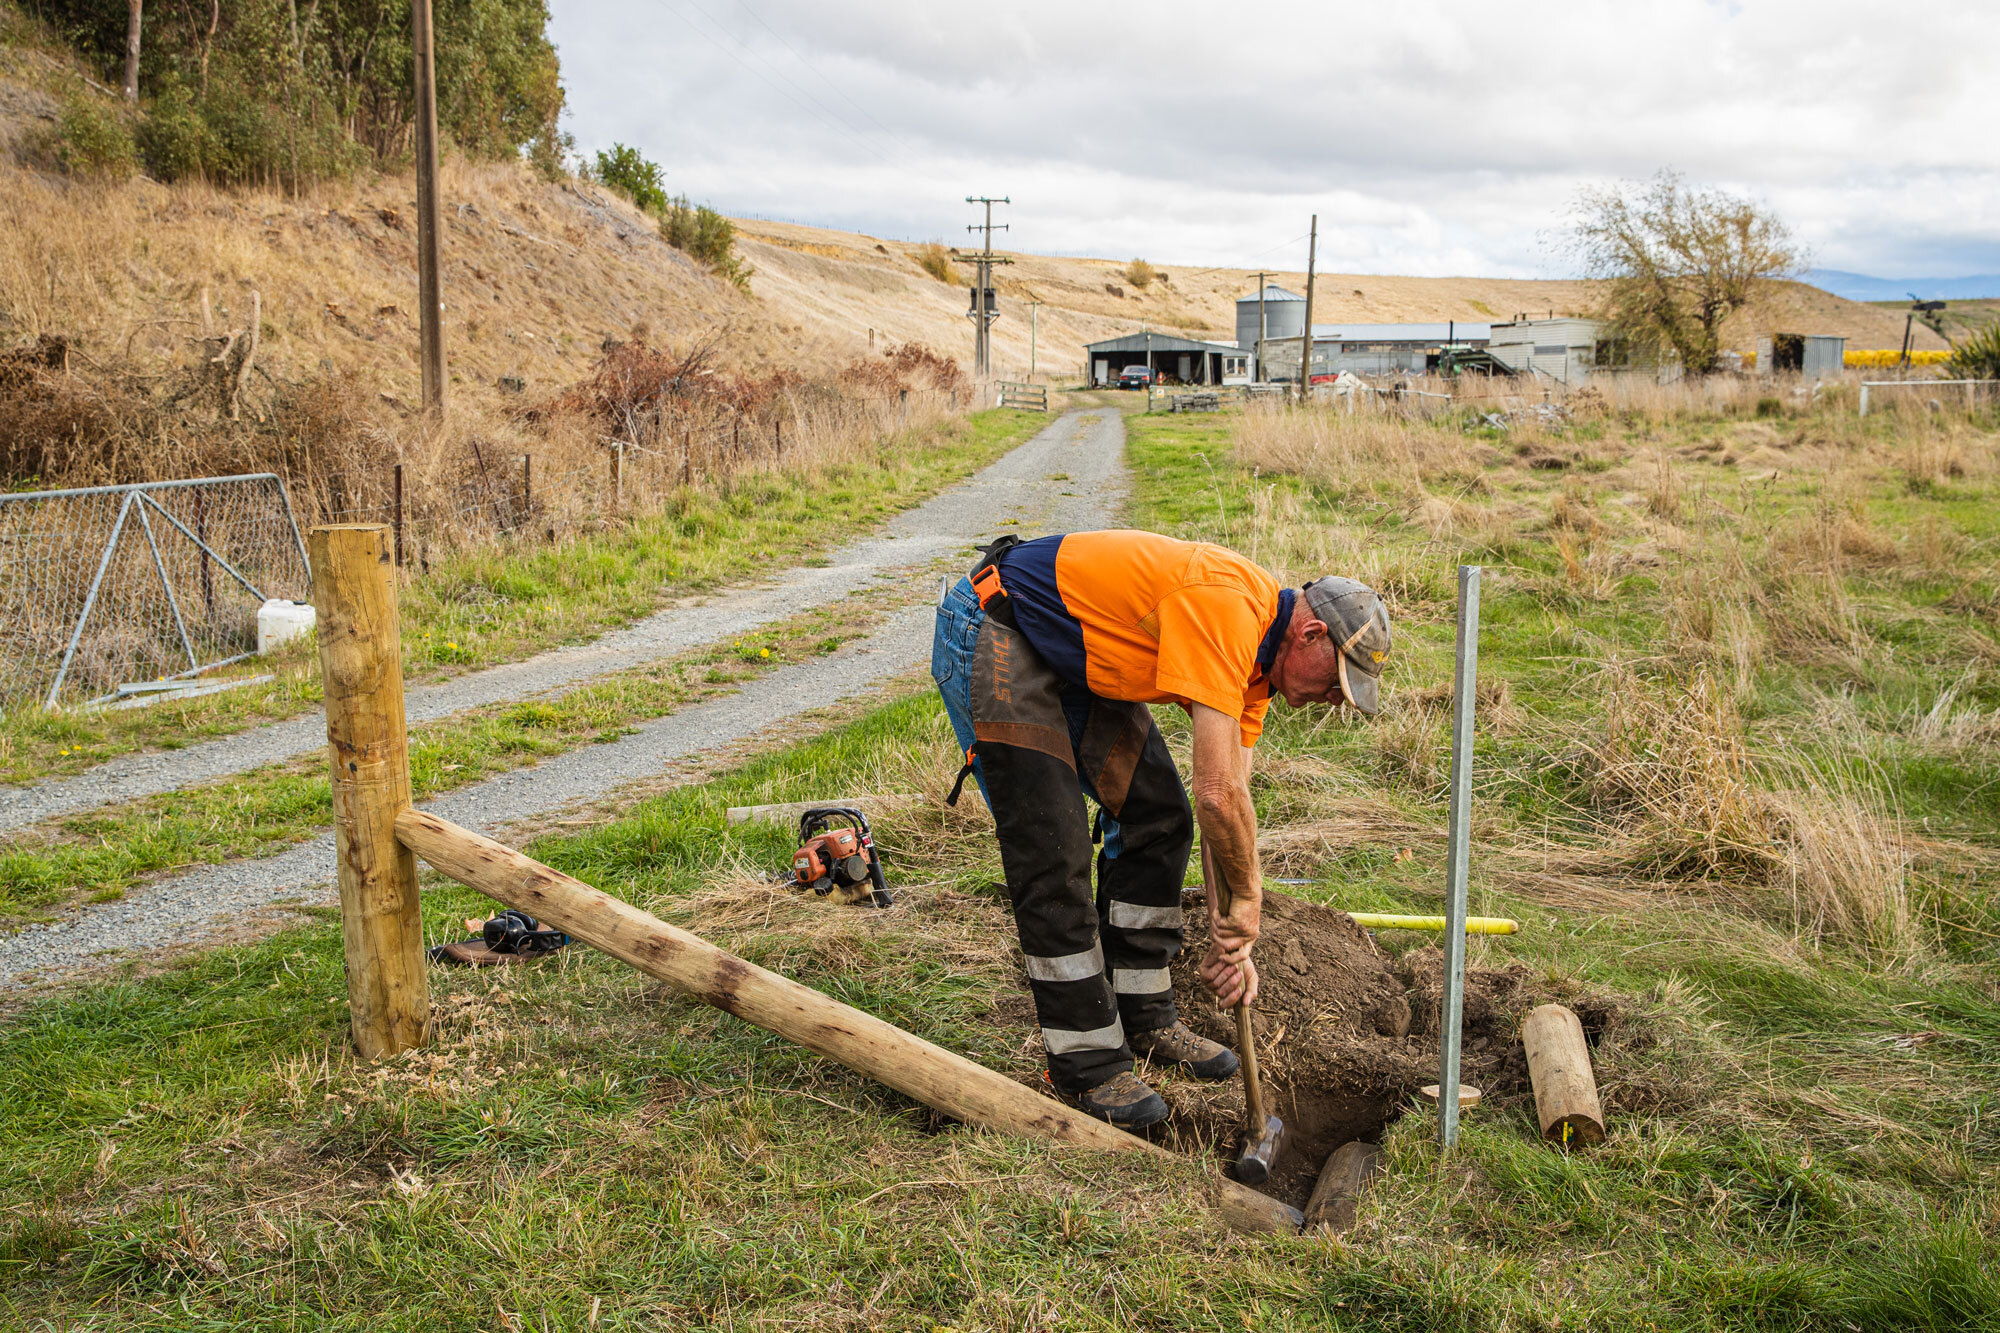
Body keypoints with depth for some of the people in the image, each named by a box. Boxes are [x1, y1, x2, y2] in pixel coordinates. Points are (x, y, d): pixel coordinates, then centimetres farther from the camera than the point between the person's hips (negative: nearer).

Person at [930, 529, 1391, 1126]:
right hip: (991, 642, -10)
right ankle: (1088, 1064, 0)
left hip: (1077, 657, 10)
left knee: (1156, 818, 6)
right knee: (1053, 852, -11)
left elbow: (1228, 797, 4)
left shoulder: (1252, 655, 0)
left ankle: (1143, 1018, 19)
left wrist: (1228, 931, 0)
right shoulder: (1228, 607, -29)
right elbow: (1218, 794, -31)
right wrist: (1247, 898, -15)